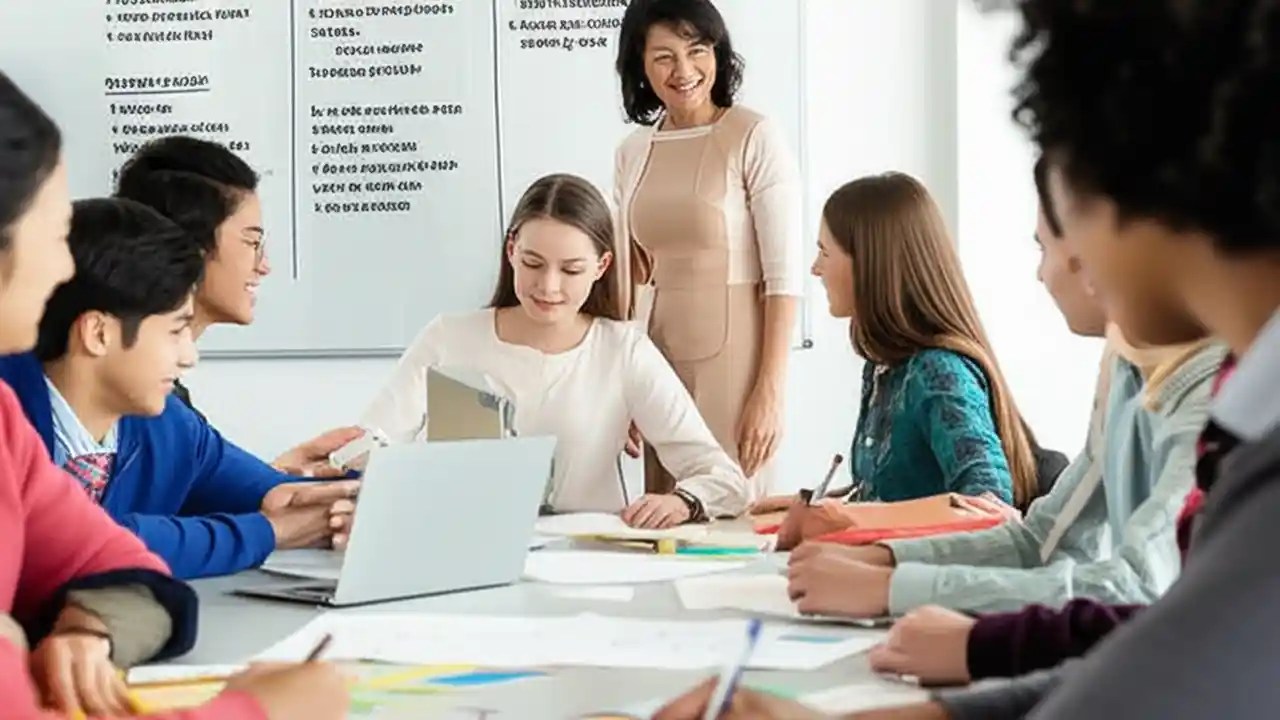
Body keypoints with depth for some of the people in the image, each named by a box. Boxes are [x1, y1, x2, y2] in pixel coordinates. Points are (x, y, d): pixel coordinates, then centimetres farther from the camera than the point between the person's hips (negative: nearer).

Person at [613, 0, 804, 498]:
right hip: (657, 354, 5)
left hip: (734, 351, -5)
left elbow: (785, 274, -12)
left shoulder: (755, 138, -9)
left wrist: (771, 390, -16)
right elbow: (626, 276, 14)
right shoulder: (632, 152, 7)